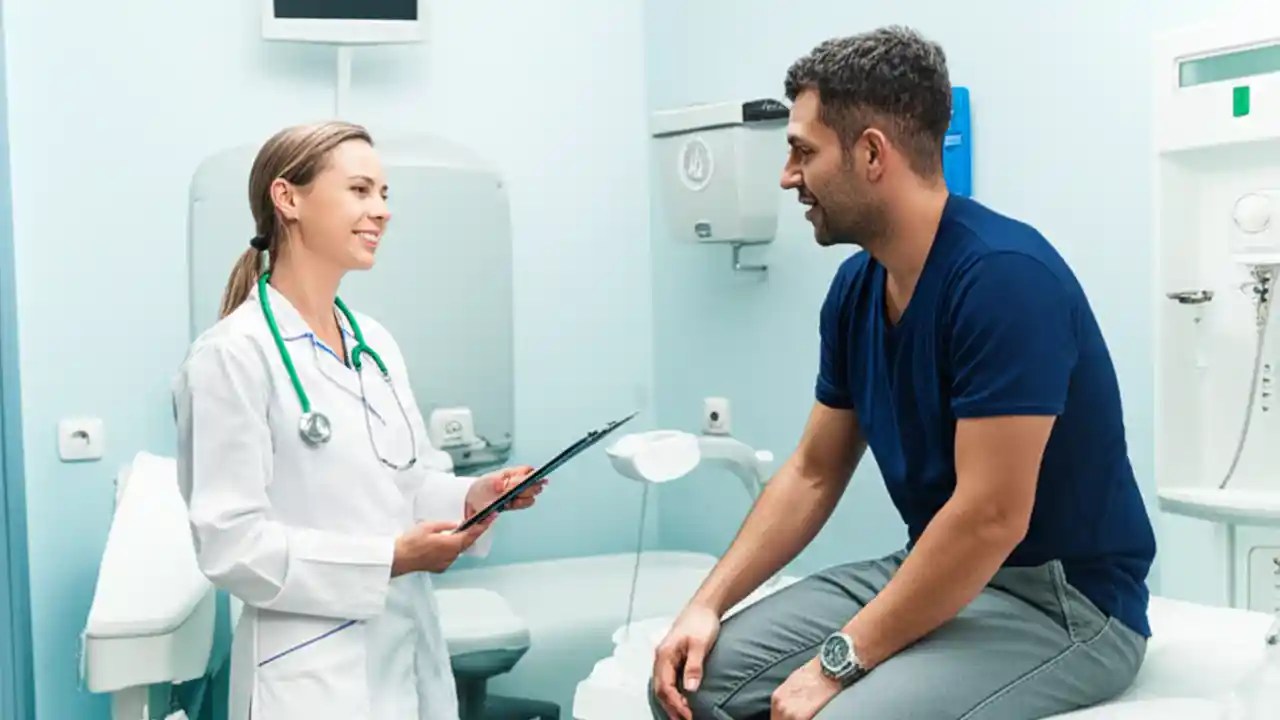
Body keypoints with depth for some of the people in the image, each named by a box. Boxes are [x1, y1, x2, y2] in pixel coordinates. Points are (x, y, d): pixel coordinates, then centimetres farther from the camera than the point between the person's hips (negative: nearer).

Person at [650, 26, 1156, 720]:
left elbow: (991, 518, -25)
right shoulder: (855, 287, 2)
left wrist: (839, 661, -20)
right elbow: (813, 473, 10)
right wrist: (707, 603, -1)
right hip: (934, 573, 7)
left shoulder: (1004, 275, -23)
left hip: (1060, 598, -7)